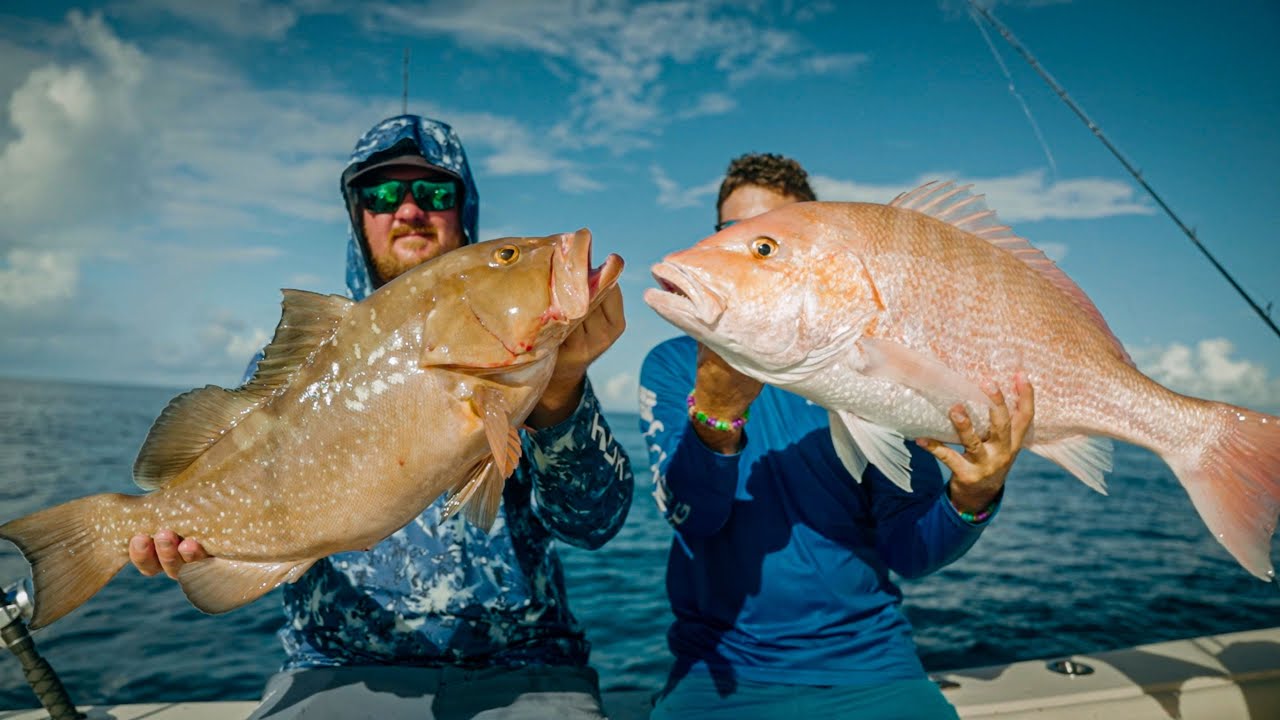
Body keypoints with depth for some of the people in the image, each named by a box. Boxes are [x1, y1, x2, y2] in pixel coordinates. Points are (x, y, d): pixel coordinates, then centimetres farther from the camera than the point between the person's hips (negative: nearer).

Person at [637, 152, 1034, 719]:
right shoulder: (673, 365, -1)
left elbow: (906, 550, -4)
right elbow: (690, 514, -16)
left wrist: (972, 498, -22)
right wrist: (716, 410, -33)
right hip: (720, 668, 0)